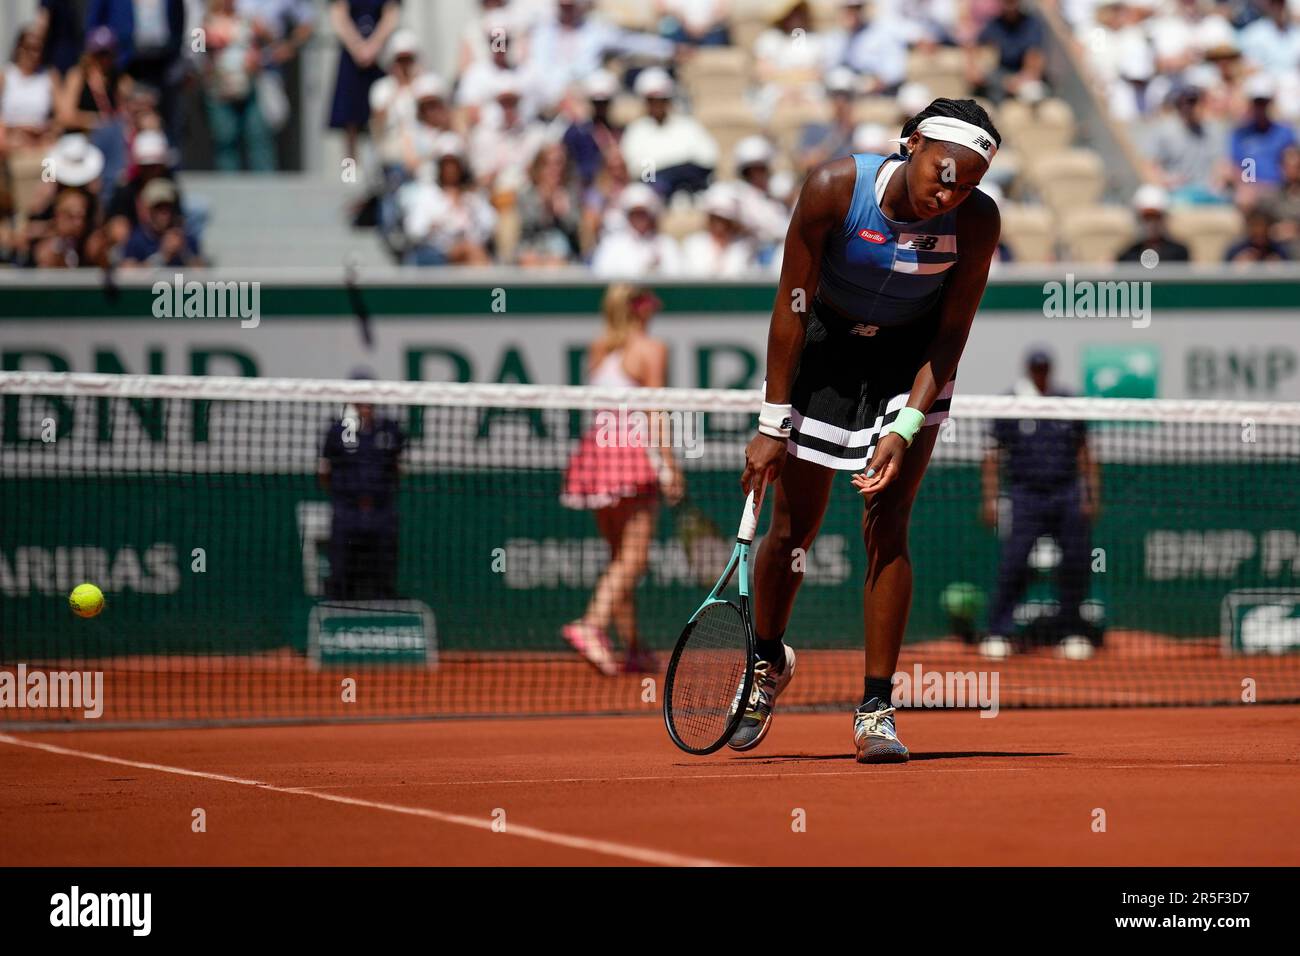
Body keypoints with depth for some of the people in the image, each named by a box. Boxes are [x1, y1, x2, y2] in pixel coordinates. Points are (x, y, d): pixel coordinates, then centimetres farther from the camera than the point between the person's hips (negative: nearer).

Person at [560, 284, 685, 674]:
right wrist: (670, 465, -10)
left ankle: (632, 646, 14)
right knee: (633, 558, -9)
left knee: (620, 556, 13)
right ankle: (592, 624, -28)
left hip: (596, 446, 7)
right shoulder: (651, 349, -4)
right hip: (633, 449, -7)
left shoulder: (597, 350, 14)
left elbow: (599, 403, 14)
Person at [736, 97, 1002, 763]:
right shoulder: (834, 189, -29)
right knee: (793, 529, 5)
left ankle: (876, 710, -8)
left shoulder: (977, 222, -25)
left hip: (911, 362, 0)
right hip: (824, 351, 0)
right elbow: (792, 307, -19)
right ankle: (768, 664, 33)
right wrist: (772, 426, -16)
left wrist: (905, 430, -25)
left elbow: (950, 335, -15)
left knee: (887, 527, -13)